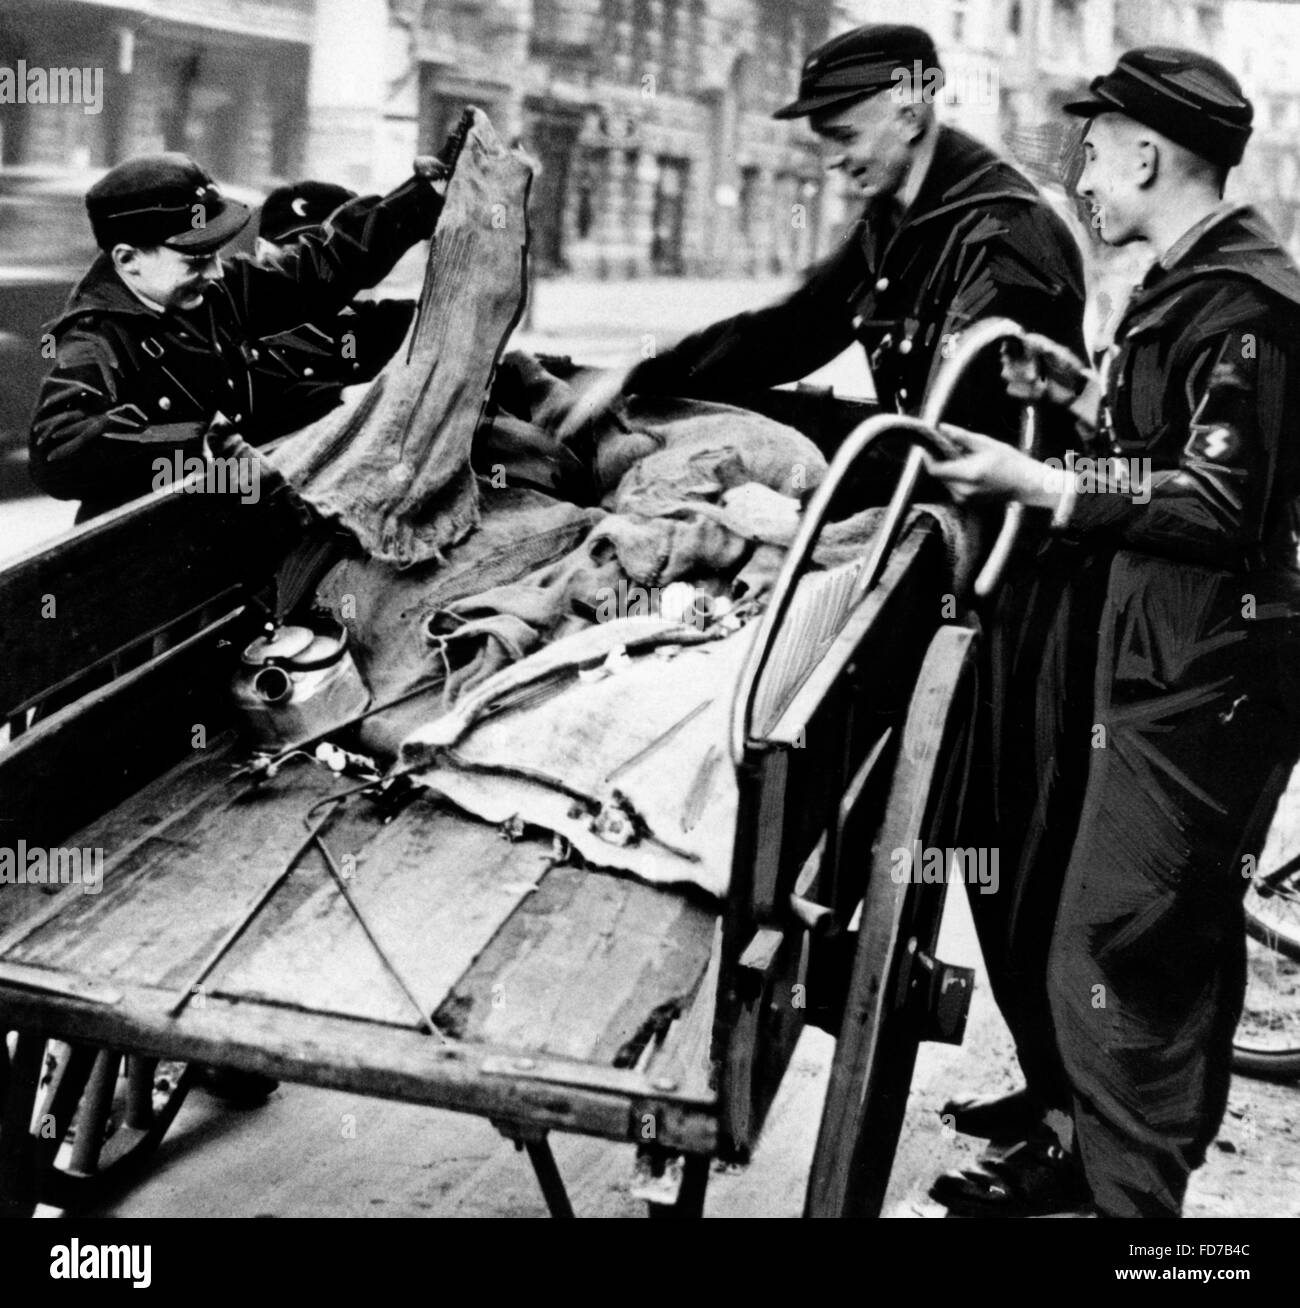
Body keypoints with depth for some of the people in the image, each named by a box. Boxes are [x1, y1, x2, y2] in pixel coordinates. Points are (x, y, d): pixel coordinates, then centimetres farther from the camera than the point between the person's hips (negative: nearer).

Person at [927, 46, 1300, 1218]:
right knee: (1185, 934, 21)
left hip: (1200, 678, -11)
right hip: (1180, 660, 11)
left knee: (1111, 953, -7)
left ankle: (1130, 1192, 4)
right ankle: (1129, 1155, 36)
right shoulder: (1202, 282, 15)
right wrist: (1091, 394, 8)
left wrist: (1039, 485, -21)